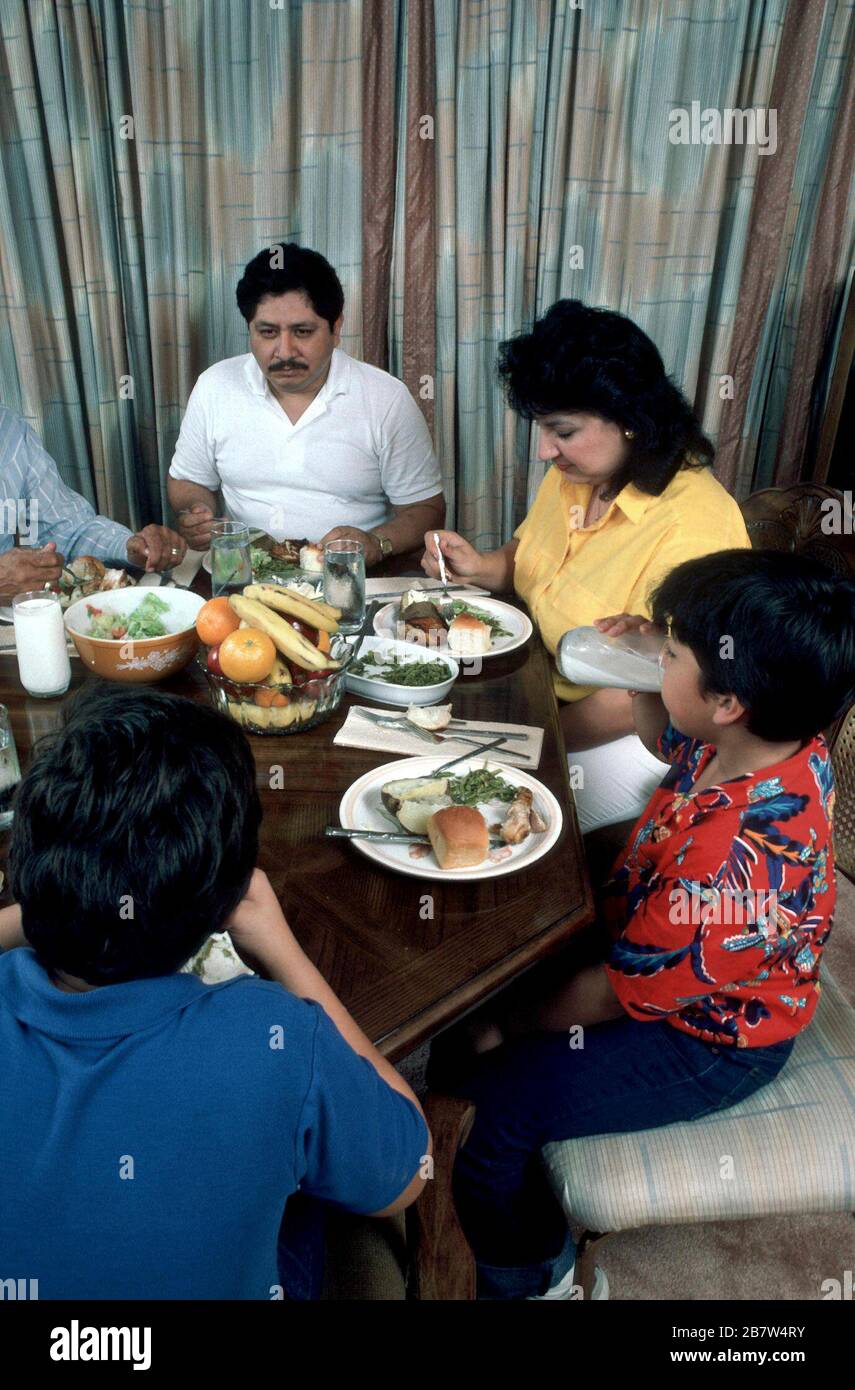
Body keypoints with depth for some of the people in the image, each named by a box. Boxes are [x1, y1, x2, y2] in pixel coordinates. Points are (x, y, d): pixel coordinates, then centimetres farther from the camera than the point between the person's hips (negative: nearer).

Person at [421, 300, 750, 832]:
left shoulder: (690, 533, -29)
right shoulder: (576, 472, -2)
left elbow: (640, 698, -25)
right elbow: (528, 558, 17)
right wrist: (481, 566, -6)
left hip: (631, 733, -8)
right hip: (539, 680, 8)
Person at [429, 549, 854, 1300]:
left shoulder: (734, 863, -41)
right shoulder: (774, 739, -16)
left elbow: (617, 993, -25)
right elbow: (665, 738, 9)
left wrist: (509, 1027, -8)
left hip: (702, 1040, -8)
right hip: (657, 951, 9)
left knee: (479, 1108, -9)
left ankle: (532, 1275, 23)